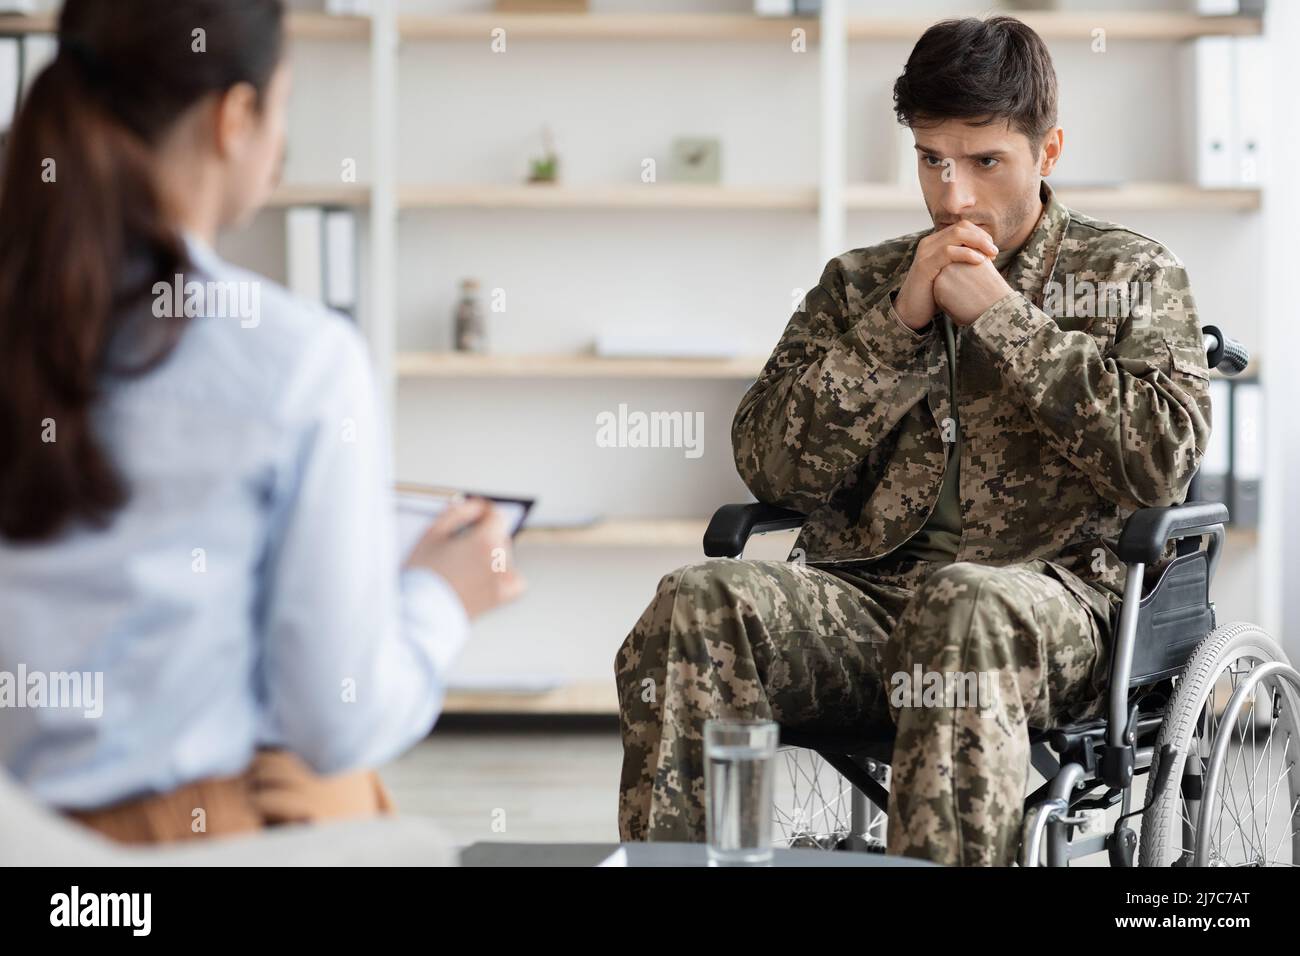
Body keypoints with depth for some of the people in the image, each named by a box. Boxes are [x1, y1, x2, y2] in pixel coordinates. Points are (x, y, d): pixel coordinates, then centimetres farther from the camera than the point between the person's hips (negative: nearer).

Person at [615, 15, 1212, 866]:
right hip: (862, 597, 3)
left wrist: (998, 317, -4)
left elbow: (1163, 458, -6)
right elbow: (771, 466, 7)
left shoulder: (1131, 277, 13)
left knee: (963, 610, -39)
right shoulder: (861, 283, 20)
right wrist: (900, 323, -2)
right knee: (697, 607, -28)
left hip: (1053, 597, -3)